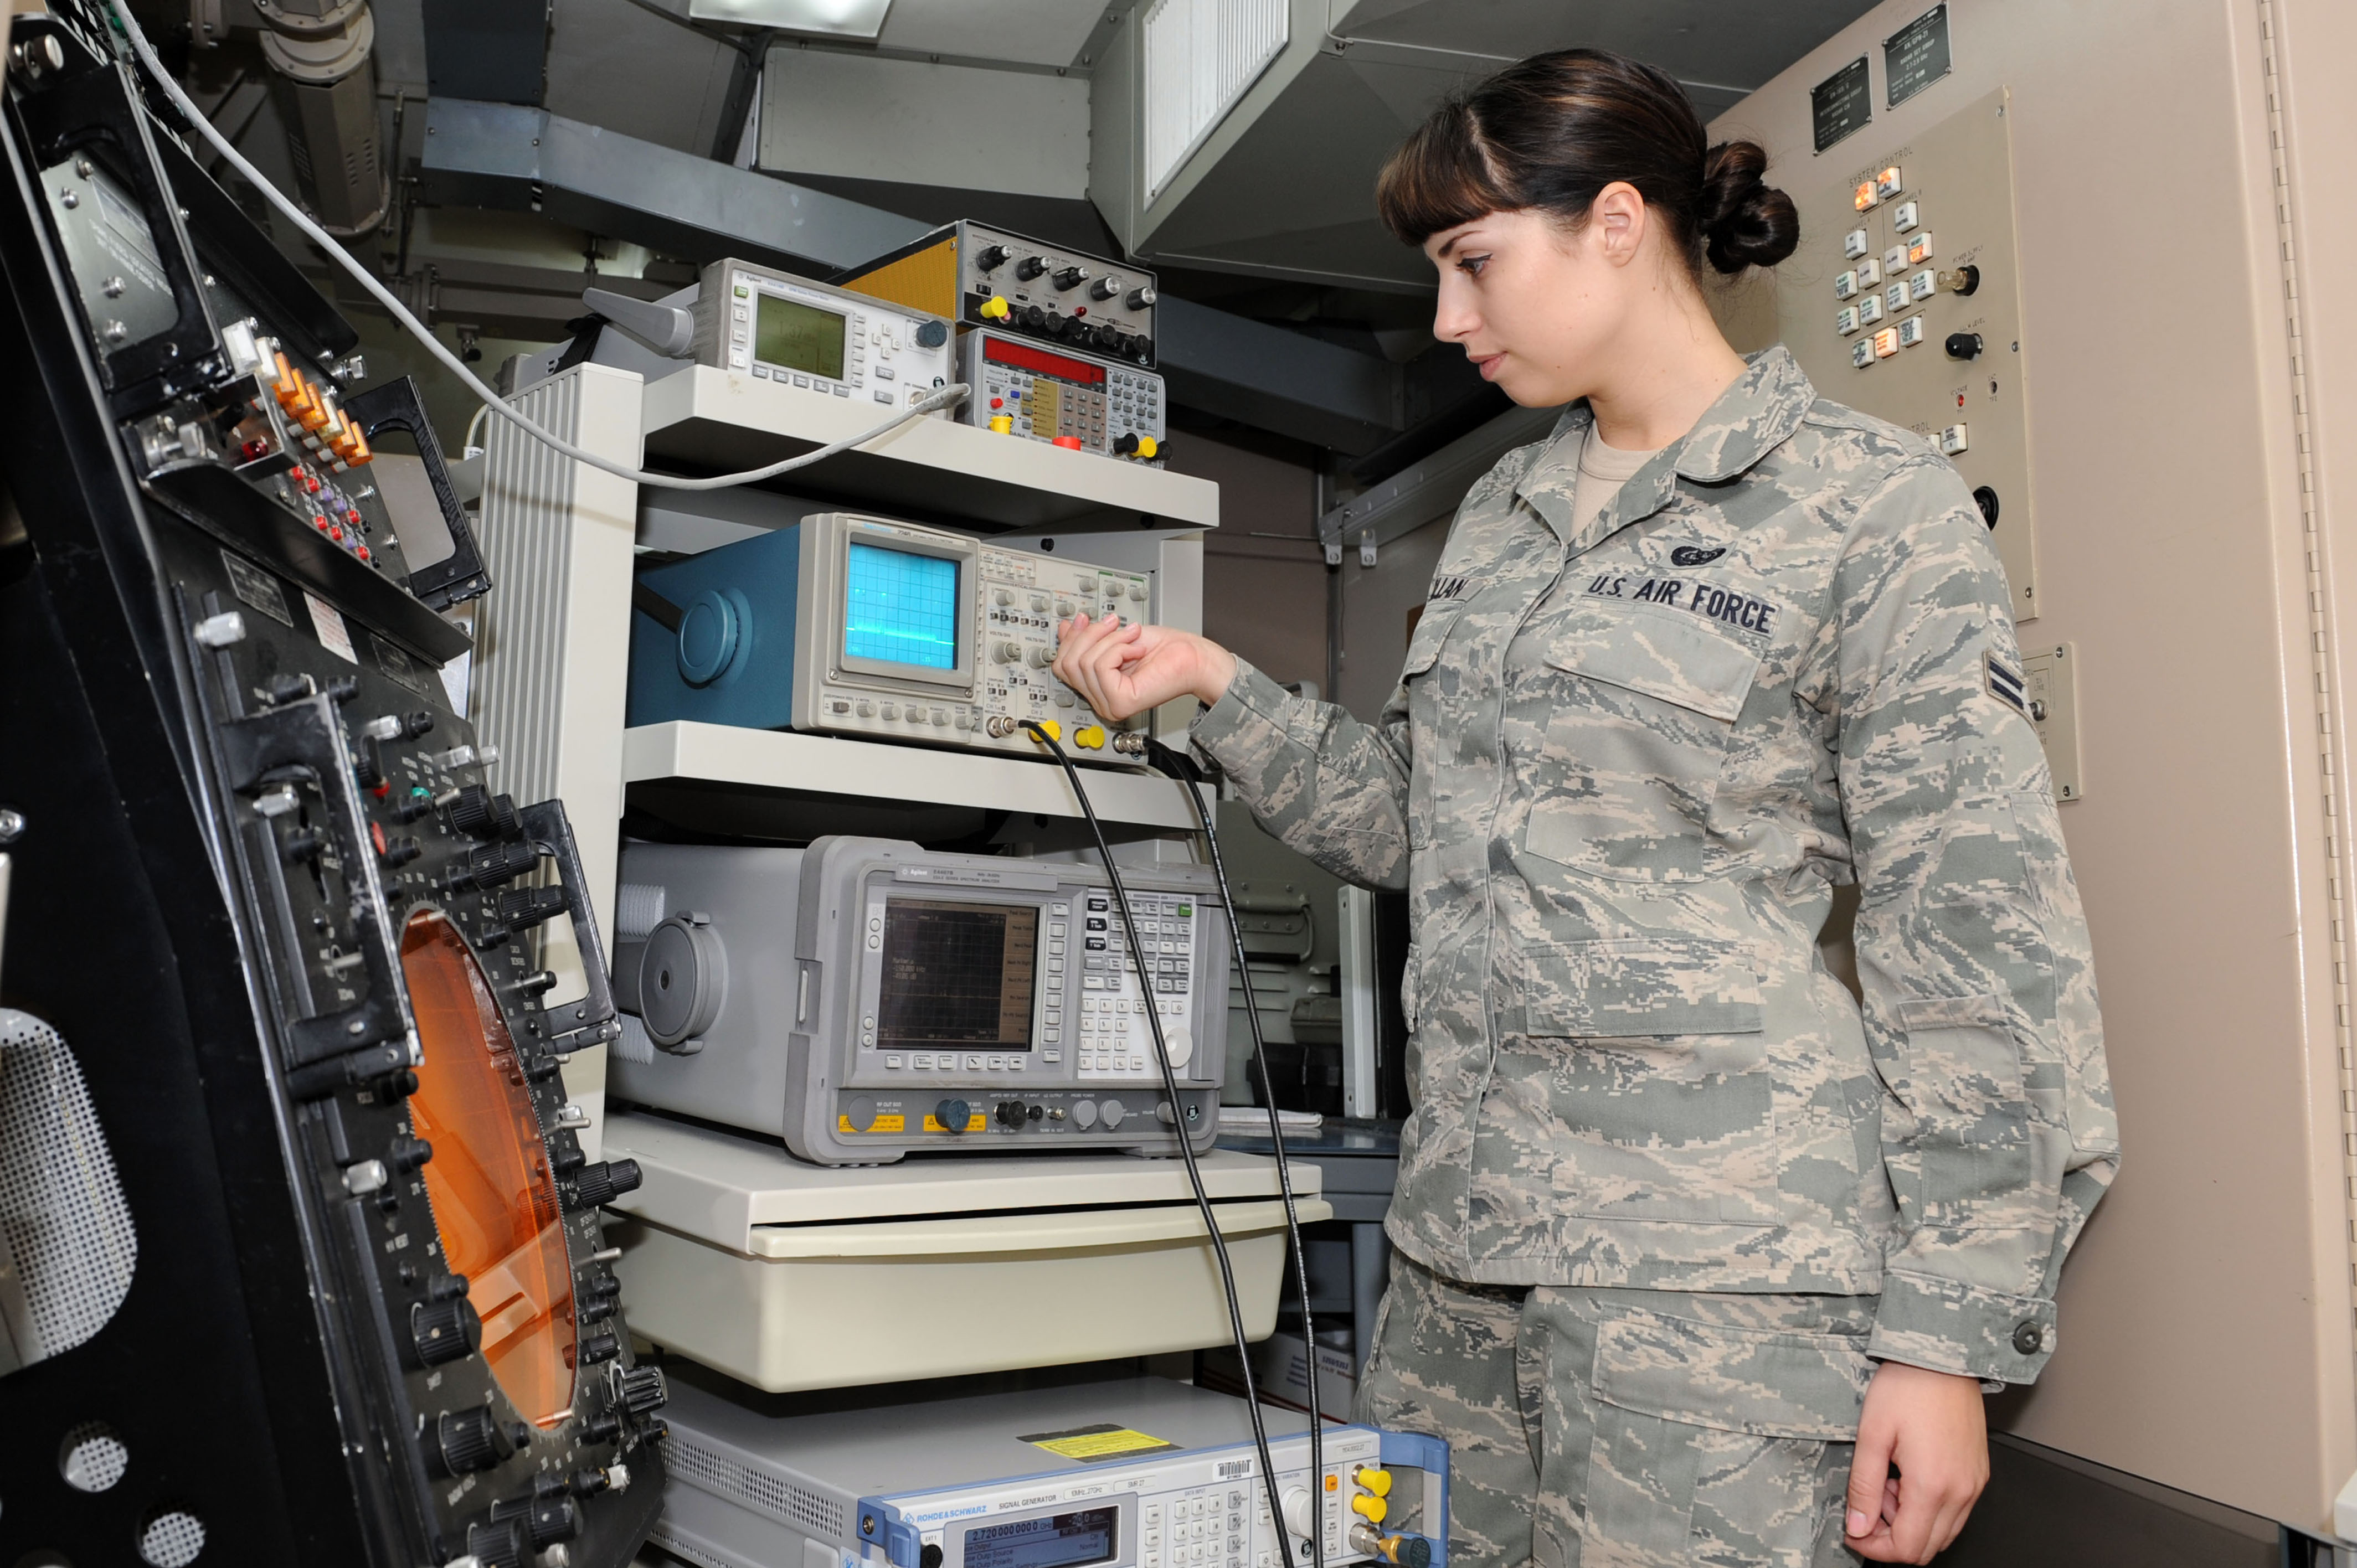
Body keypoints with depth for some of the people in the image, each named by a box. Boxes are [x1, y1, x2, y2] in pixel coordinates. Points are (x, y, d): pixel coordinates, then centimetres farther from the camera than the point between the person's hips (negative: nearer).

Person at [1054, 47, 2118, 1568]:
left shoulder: (1868, 502, -4)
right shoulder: (1498, 517, 15)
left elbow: (1974, 931, -8)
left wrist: (1946, 1331, -11)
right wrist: (1220, 685, 7)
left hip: (1719, 1254, -5)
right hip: (1465, 1234, 6)